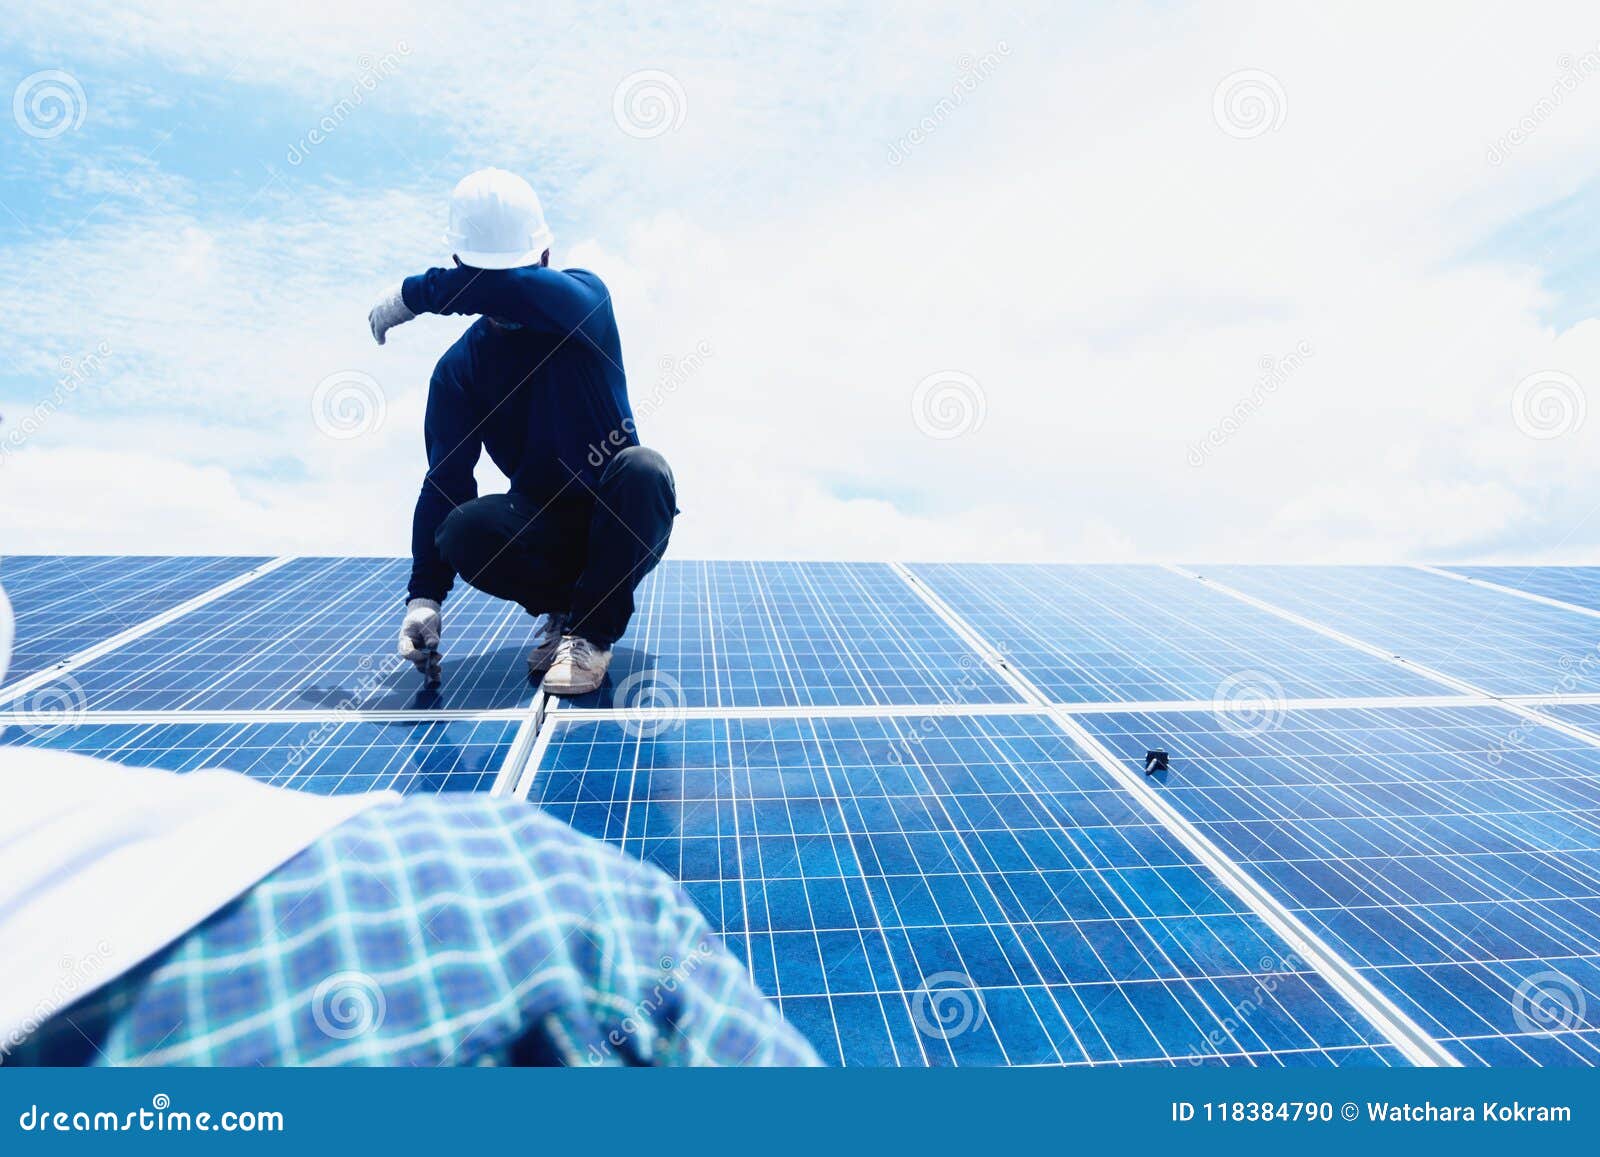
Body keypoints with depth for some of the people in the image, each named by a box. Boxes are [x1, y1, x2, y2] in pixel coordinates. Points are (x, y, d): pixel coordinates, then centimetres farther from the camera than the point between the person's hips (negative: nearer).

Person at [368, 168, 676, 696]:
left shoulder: (585, 297, -9)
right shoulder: (459, 368, -1)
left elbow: (523, 289, -35)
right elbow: (444, 480, -10)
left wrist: (414, 294, -21)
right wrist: (424, 596, -21)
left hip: (619, 524, -2)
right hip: (543, 528, 2)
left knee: (641, 468, -35)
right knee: (462, 530, -28)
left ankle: (594, 630, -15)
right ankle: (555, 605, 3)